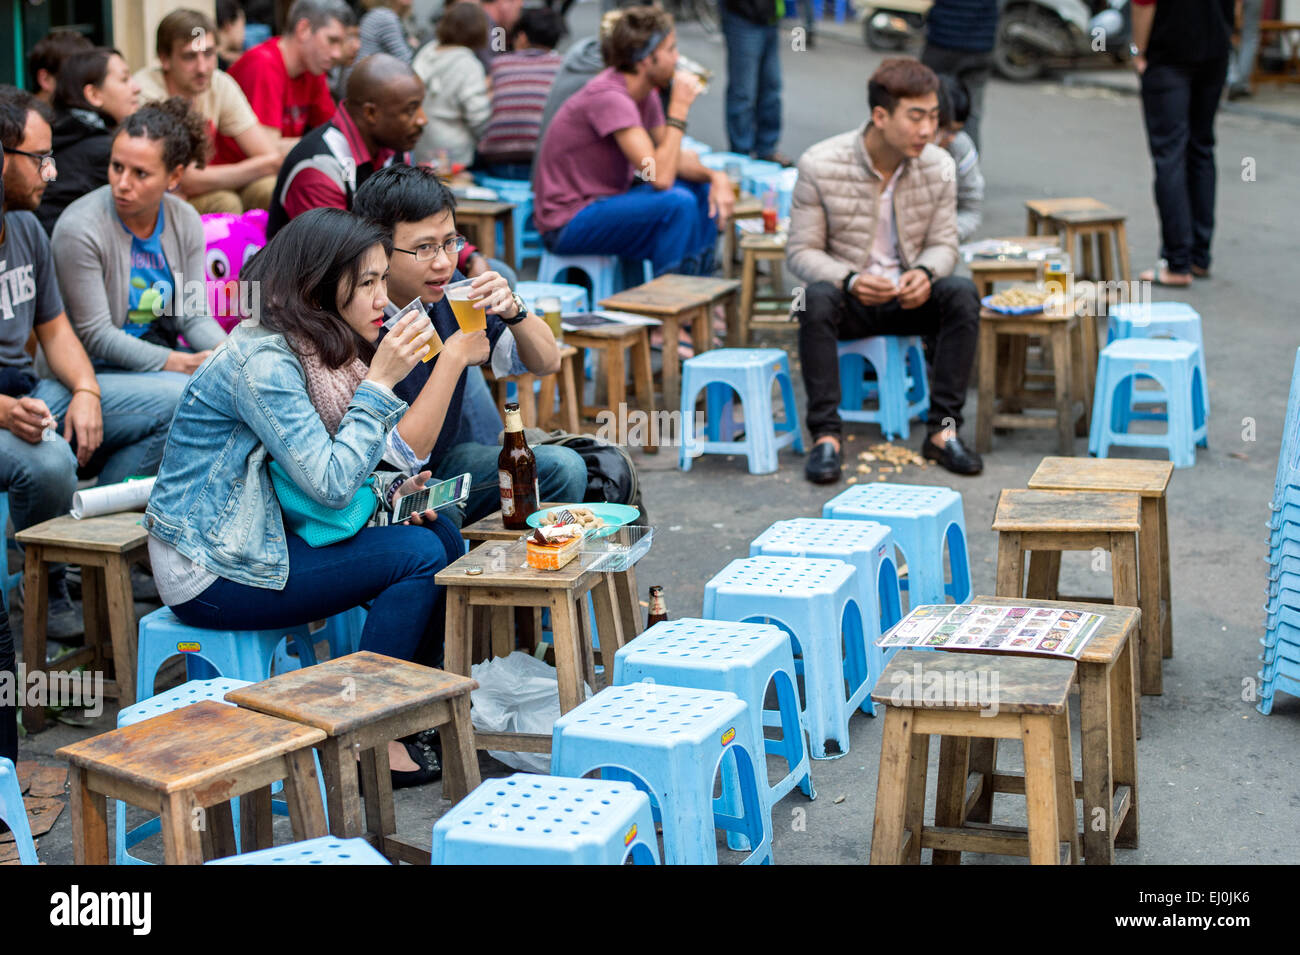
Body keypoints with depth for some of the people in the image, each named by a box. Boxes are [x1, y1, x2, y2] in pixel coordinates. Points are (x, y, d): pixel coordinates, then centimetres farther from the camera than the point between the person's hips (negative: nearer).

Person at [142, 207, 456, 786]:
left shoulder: (320, 350, 7)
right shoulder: (261, 363, -22)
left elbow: (329, 479, 15)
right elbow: (329, 483, -27)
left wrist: (394, 490, -4)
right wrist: (379, 381, -22)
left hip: (264, 534, 9)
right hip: (210, 571, -9)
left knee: (443, 537, 0)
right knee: (418, 556, -17)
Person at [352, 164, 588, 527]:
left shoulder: (445, 290, -8)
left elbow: (547, 362, 1)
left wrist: (513, 310, -20)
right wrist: (454, 357, -28)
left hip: (441, 461, 7)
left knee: (563, 468, -6)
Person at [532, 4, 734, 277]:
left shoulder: (644, 94, 4)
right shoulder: (609, 97, -25)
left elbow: (675, 159, 9)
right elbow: (660, 176, -30)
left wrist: (716, 176, -10)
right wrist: (679, 107, -23)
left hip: (604, 200, 10)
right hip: (567, 222, -10)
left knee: (703, 189, 7)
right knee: (677, 202, -25)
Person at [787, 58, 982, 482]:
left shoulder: (938, 166, -5)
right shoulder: (820, 165, -14)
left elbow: (943, 244, 3)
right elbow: (802, 251, -10)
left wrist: (925, 274, -22)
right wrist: (850, 281, -30)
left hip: (909, 299, 3)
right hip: (847, 297, -2)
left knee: (962, 293, -27)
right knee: (816, 298, -36)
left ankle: (943, 429, -23)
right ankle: (825, 435, -32)